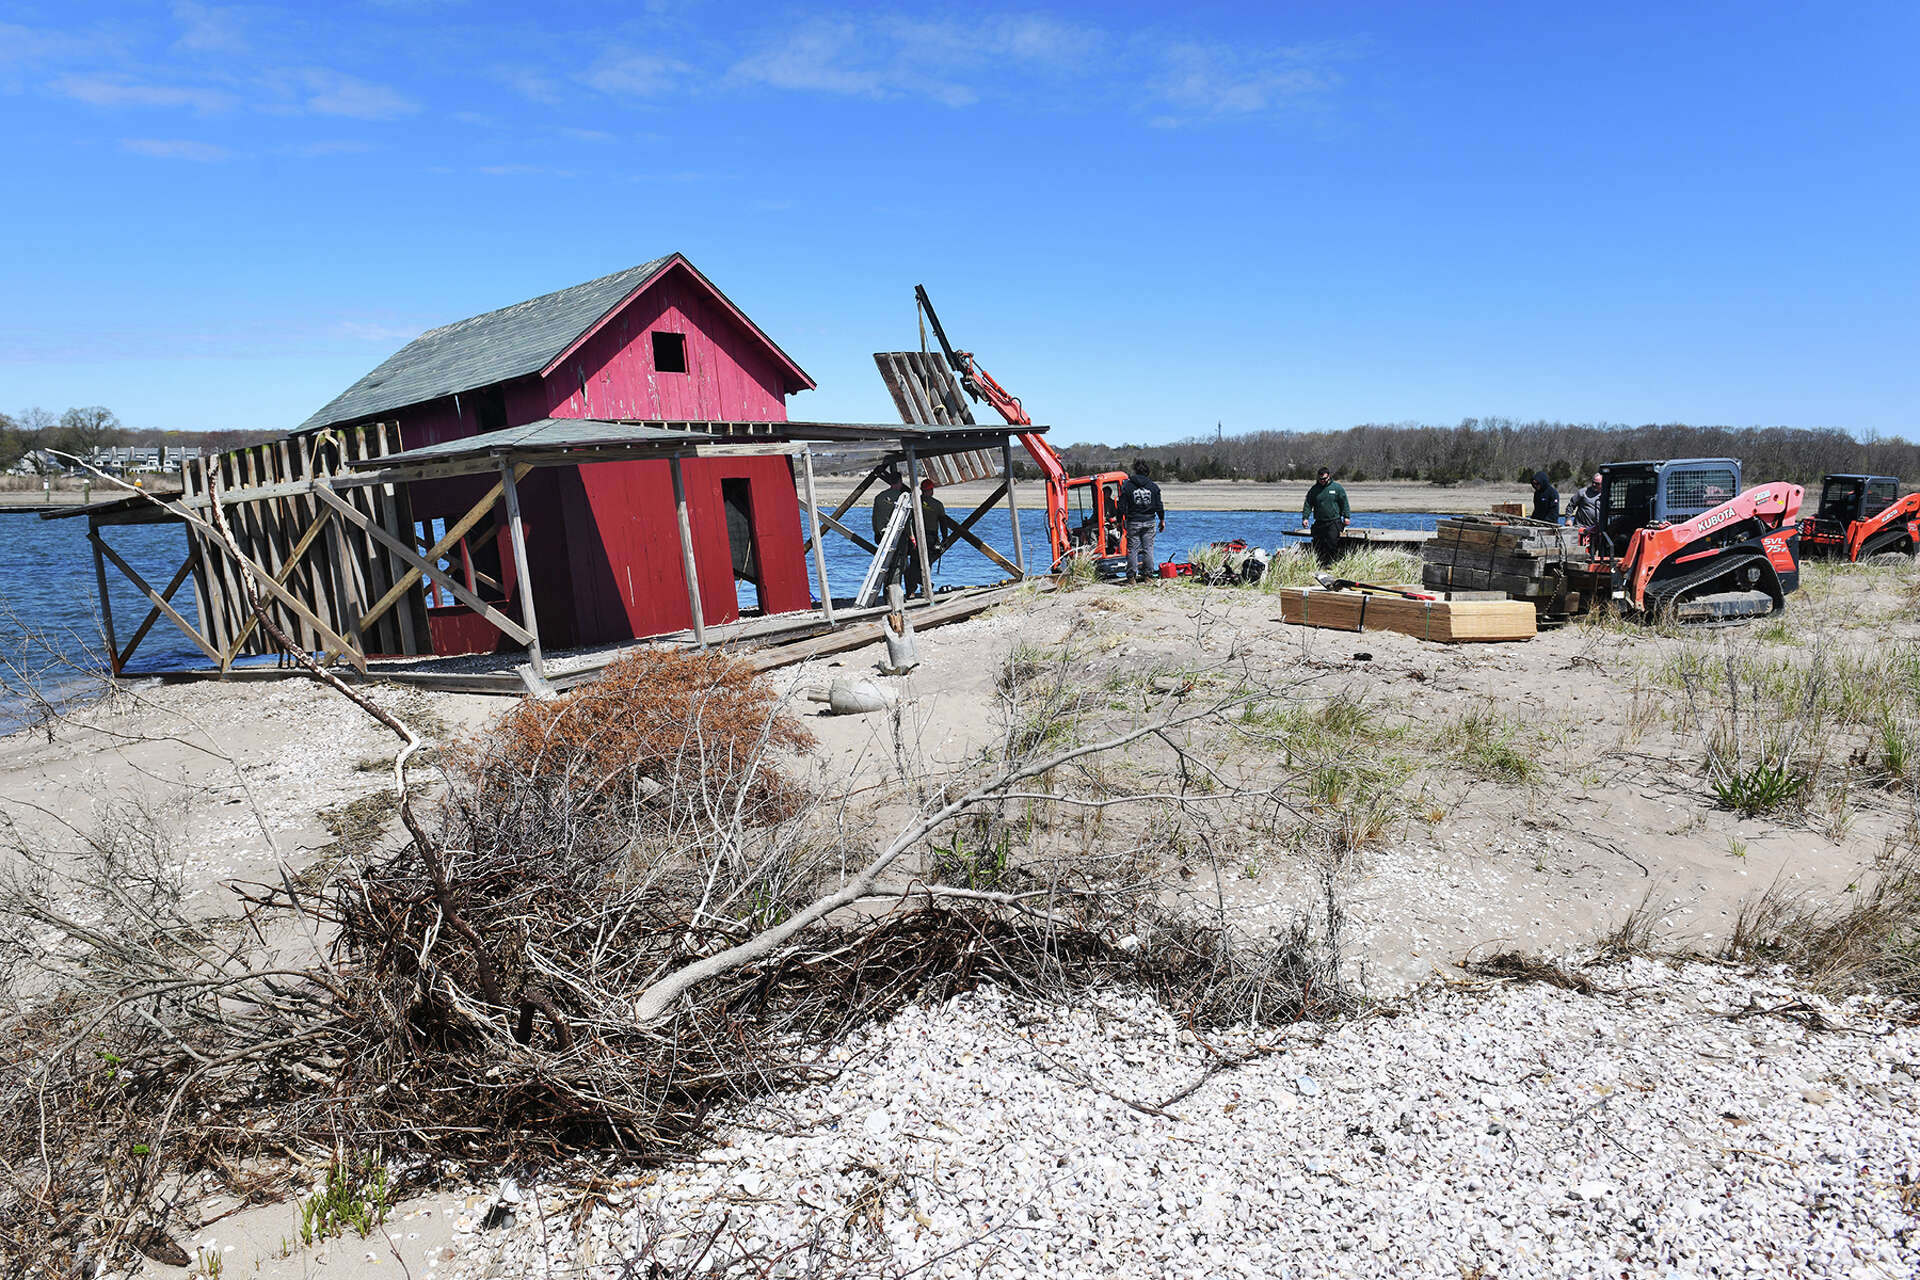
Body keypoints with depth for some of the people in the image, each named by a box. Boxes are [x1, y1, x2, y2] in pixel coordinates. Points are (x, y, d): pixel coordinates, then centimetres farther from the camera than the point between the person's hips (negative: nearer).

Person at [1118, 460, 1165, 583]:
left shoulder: (1127, 486, -3)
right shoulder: (1153, 486, 4)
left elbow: (1122, 507, -3)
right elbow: (1159, 506, 5)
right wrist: (1162, 520, 15)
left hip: (1133, 523, -2)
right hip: (1149, 522, 2)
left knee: (1132, 549, 1)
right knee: (1148, 549, 6)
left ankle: (1131, 577, 1)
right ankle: (1148, 576, 7)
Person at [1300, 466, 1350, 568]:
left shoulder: (1337, 487, 3)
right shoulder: (1314, 489, 8)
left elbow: (1344, 503, 5)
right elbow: (1308, 504, 7)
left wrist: (1347, 516, 0)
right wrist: (1305, 517, -4)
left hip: (1334, 522, -3)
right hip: (1319, 523, 3)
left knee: (1332, 544, -11)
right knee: (1318, 546, 2)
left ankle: (1331, 565, -5)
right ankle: (1320, 566, 10)